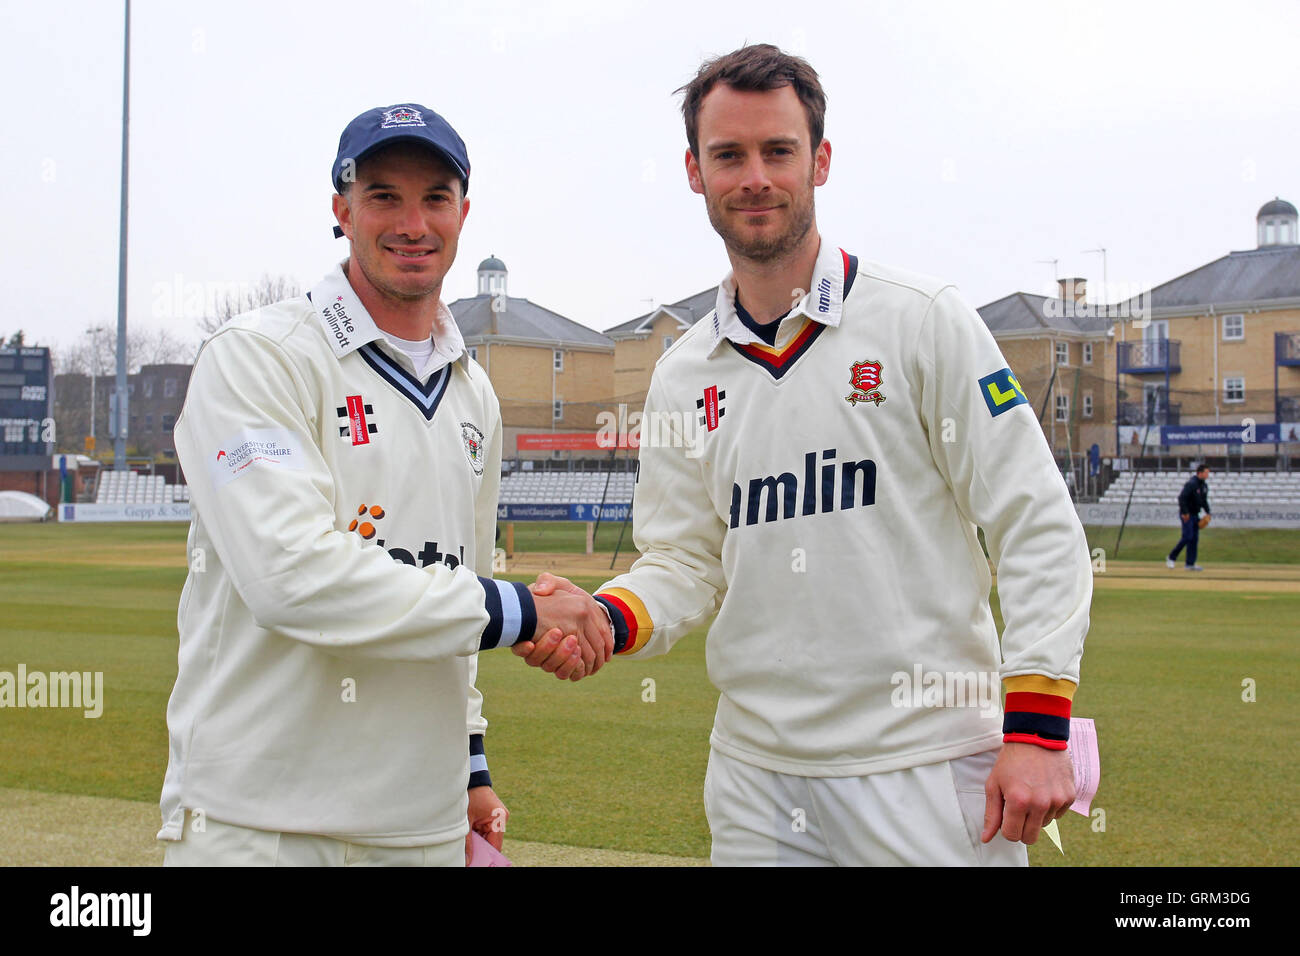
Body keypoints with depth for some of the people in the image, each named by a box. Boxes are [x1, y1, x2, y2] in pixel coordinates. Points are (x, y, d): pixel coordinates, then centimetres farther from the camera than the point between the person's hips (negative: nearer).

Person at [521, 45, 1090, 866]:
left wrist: (1036, 729, -14)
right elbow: (686, 563, 10)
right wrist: (604, 619, -11)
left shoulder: (924, 321, -4)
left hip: (928, 771, -4)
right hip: (756, 778, 4)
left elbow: (1038, 526, -7)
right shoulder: (684, 377, 9)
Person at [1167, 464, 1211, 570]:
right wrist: (1184, 513, -23)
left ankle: (1190, 564, 9)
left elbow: (1204, 500, 23)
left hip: (1195, 514, 9)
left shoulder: (1204, 486, 11)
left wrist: (1207, 512, 11)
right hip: (1187, 515, -9)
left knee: (1194, 539, 6)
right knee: (1187, 537, -13)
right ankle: (1171, 557, 1)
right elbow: (1182, 497, -22)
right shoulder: (1191, 484, -17)